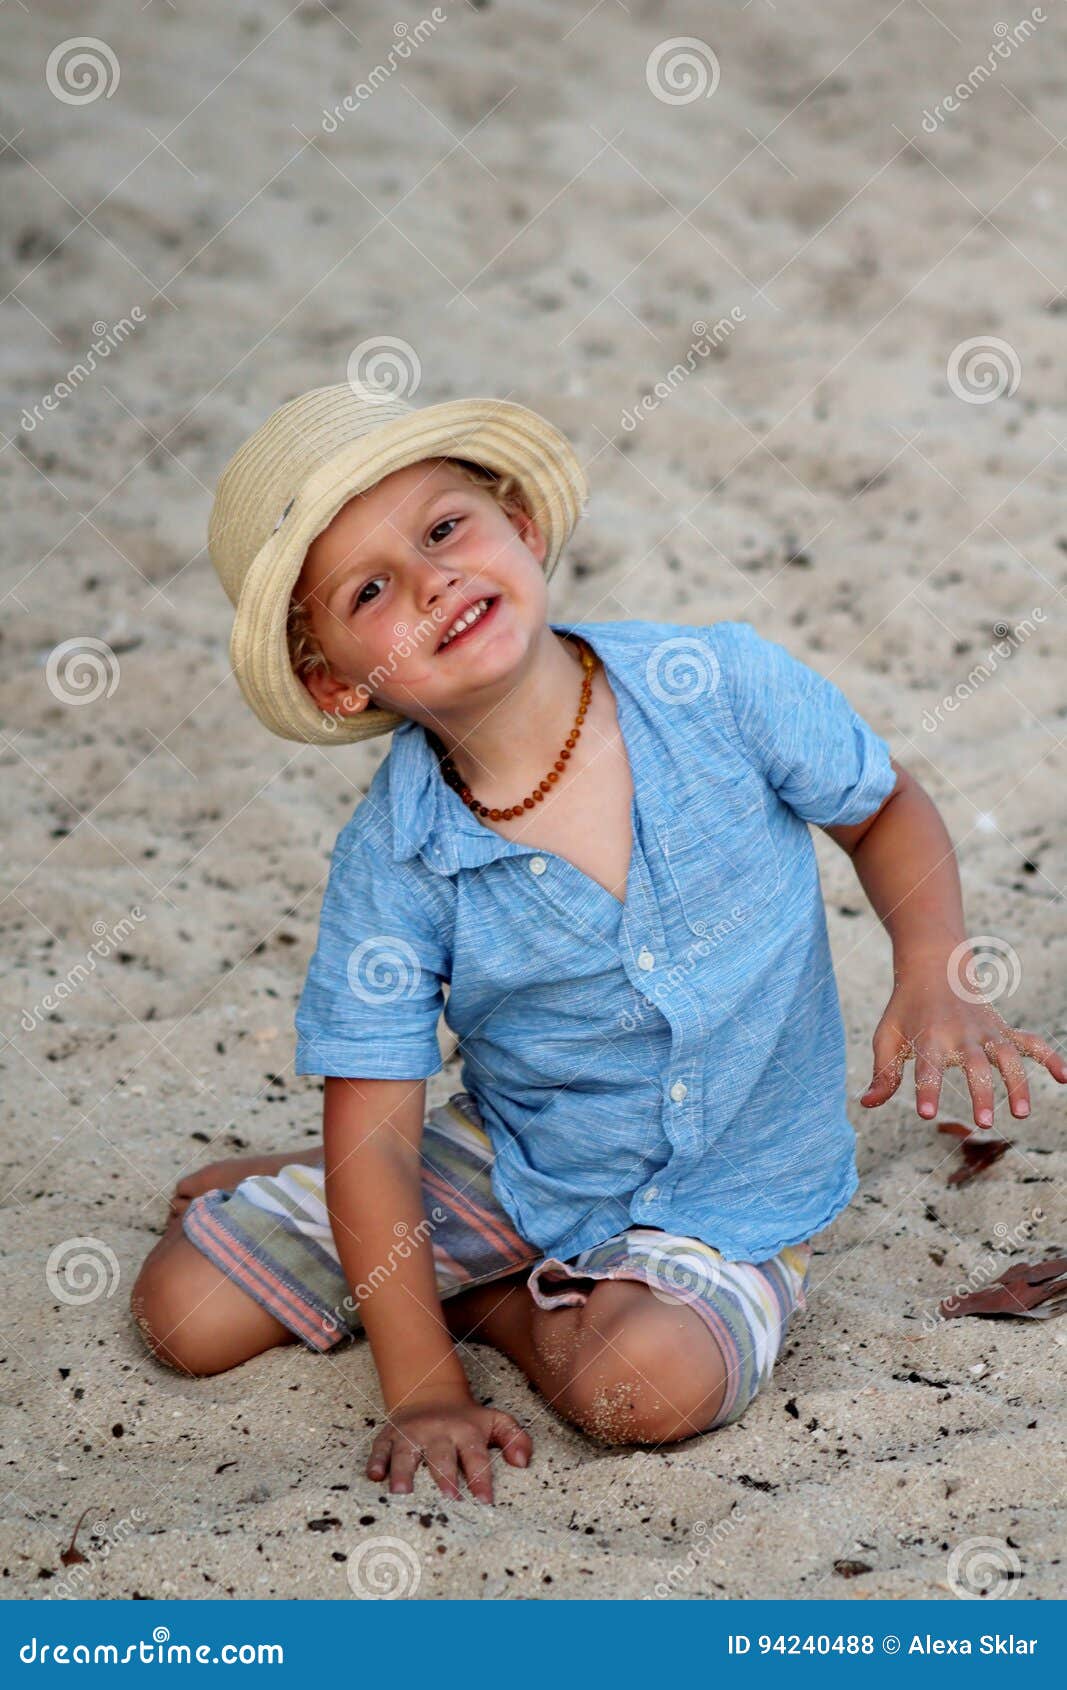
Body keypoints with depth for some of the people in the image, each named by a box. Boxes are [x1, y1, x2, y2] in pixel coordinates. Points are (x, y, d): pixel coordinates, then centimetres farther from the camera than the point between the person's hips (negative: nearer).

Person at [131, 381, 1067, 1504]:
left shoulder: (719, 685, -18)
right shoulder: (393, 863, -18)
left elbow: (885, 811, 1)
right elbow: (372, 1138, -15)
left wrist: (934, 975, -17)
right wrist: (424, 1392, -21)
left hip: (721, 1209, -1)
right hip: (506, 1165, 1)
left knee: (646, 1381, -33)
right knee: (184, 1308, -7)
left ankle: (500, 1304, 0)